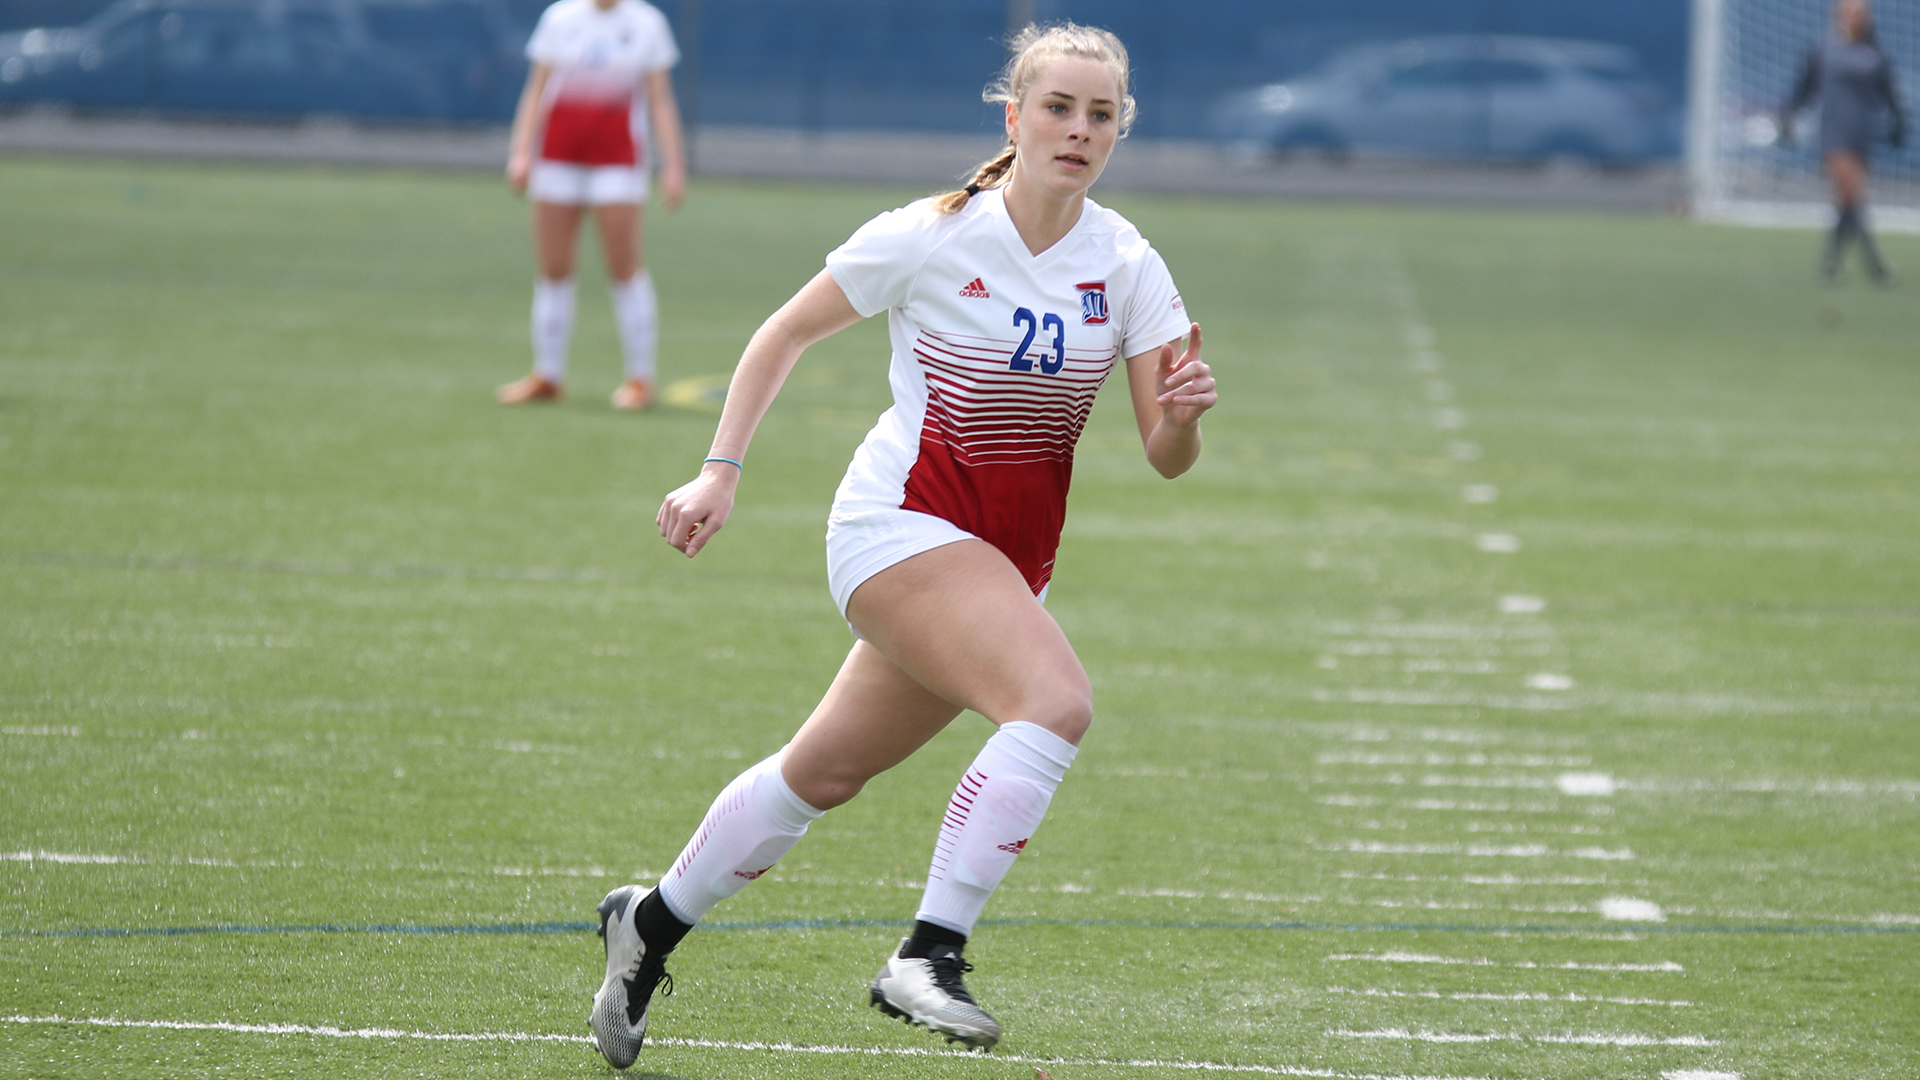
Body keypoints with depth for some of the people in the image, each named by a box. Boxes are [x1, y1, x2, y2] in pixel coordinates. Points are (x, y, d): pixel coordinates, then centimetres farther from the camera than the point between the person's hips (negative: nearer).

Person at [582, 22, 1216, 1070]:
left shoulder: (1127, 266, -1)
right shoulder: (931, 237, -12)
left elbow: (1165, 458, -4)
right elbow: (785, 332, 1)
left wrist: (1182, 410, -26)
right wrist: (720, 471, -5)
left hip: (1010, 558, 6)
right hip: (899, 521, -6)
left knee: (828, 768, 15)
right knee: (1056, 700, -28)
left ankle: (651, 924, 36)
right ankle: (927, 955, -25)